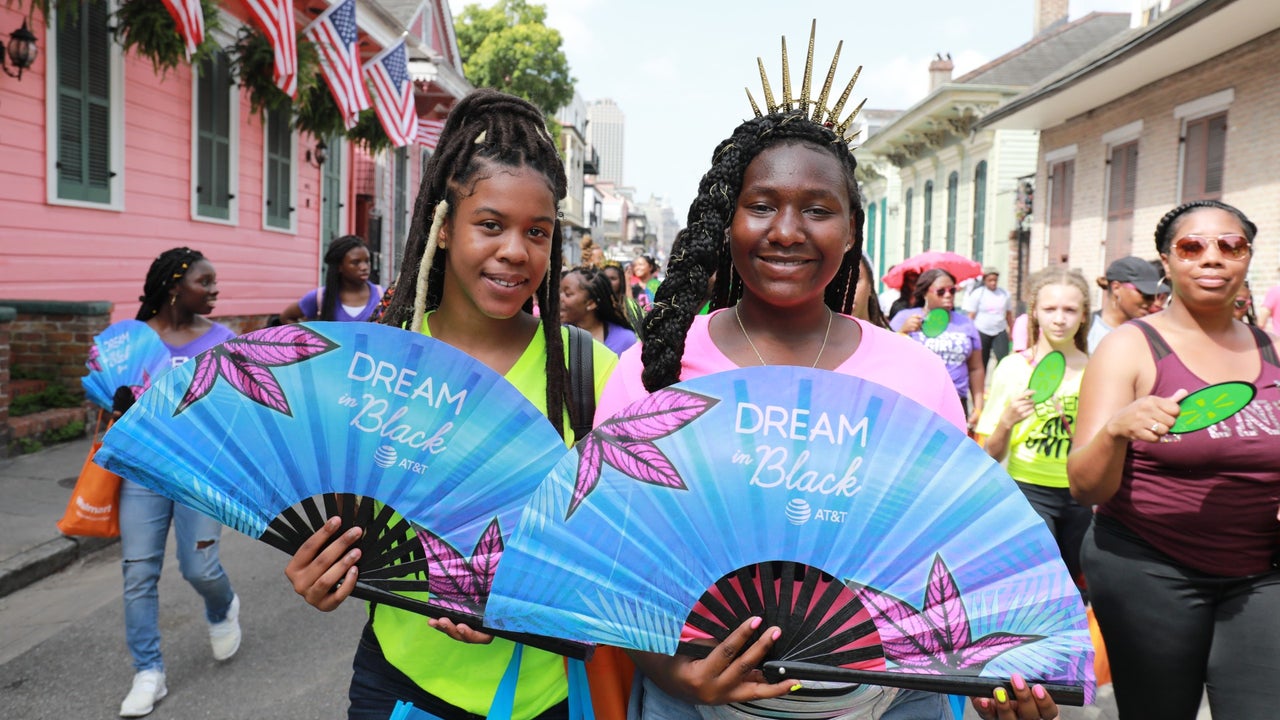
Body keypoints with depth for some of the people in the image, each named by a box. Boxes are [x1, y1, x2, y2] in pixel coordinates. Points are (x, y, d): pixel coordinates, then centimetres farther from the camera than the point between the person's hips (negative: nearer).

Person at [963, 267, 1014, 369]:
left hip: (1000, 332, 2)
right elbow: (971, 316, -7)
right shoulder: (976, 294, -7)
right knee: (982, 362, 8)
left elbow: (1009, 314, 14)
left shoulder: (1005, 293, 4)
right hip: (981, 333, -2)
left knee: (1004, 360, -12)